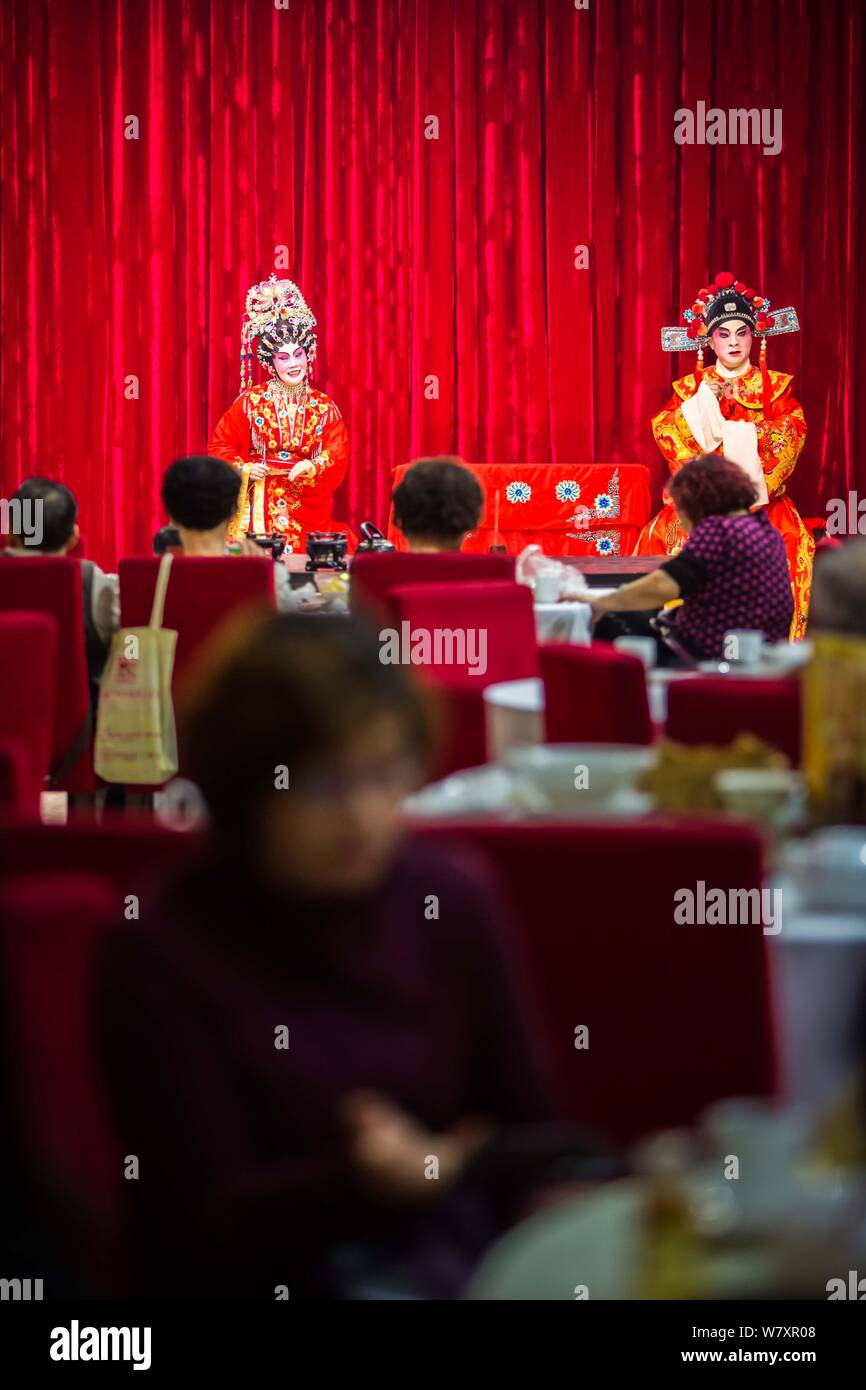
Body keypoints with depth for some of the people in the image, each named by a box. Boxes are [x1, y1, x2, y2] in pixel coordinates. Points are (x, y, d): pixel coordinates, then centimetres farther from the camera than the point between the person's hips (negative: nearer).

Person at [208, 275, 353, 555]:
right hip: (260, 507, -2)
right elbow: (219, 445, 5)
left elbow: (338, 454, -3)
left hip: (307, 509, 2)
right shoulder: (251, 401, 2)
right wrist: (242, 469, -12)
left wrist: (313, 467, -23)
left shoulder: (323, 406, 6)